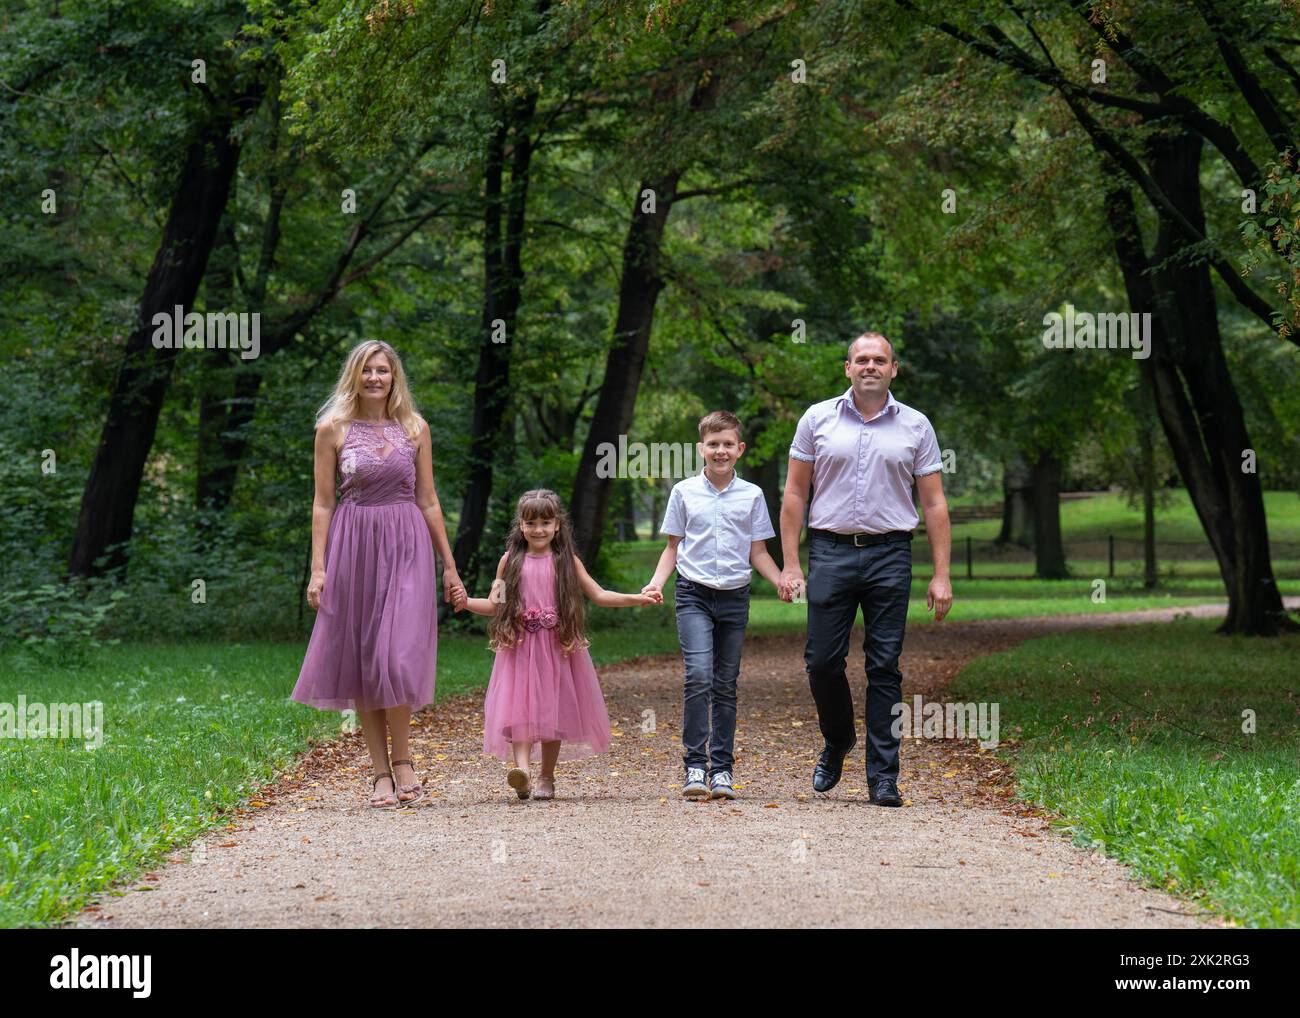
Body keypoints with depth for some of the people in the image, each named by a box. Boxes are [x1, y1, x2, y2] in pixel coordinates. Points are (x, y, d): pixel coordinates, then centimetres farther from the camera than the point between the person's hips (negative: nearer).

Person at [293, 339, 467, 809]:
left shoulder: (415, 428, 7)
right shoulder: (333, 429, 3)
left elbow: (427, 501, 10)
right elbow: (323, 503, 2)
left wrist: (449, 567, 10)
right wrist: (317, 569, -4)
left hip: (405, 547, 0)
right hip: (353, 547, 0)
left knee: (395, 657, -12)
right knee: (360, 660, 1)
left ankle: (402, 761, 2)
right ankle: (381, 772, 6)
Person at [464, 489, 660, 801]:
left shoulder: (566, 561, 6)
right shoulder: (511, 561, 7)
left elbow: (599, 595, 10)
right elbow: (493, 605, 10)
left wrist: (637, 598, 0)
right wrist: (462, 600, -6)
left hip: (558, 647, 0)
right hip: (520, 647, 0)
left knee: (554, 710, 2)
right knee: (520, 707, -15)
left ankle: (547, 778, 13)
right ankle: (522, 770, -28)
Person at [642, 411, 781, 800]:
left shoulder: (751, 495, 7)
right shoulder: (684, 492, 5)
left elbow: (758, 553, 11)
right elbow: (673, 548, 11)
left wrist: (784, 582, -5)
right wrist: (656, 582, -5)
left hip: (735, 596, 2)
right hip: (694, 595, -2)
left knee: (725, 684, 5)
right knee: (699, 675, -18)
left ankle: (722, 769, 11)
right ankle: (694, 766, -15)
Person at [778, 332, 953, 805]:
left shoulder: (915, 427, 7)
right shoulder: (818, 419, 7)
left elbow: (934, 504, 7)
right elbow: (795, 494, 8)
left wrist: (941, 575, 0)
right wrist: (790, 564, 0)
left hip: (889, 556, 0)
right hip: (831, 552, 0)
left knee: (884, 668, 0)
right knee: (822, 660, -1)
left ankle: (883, 776, 3)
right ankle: (837, 741, 26)